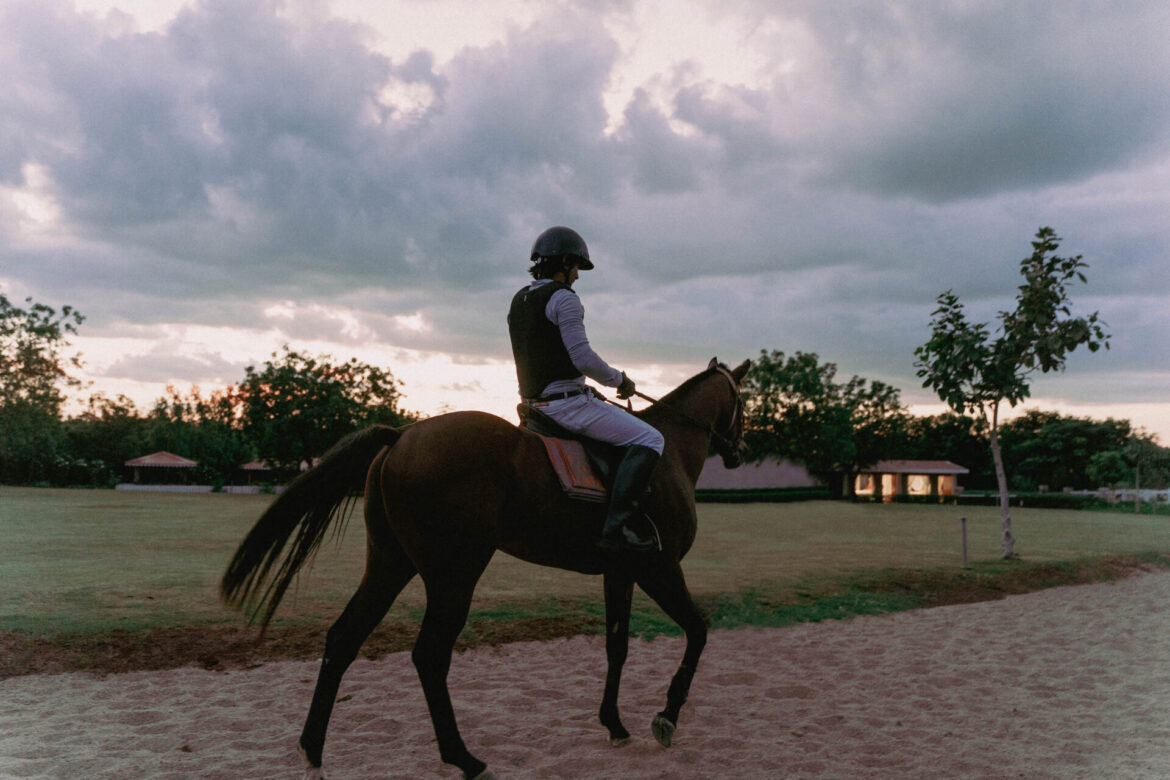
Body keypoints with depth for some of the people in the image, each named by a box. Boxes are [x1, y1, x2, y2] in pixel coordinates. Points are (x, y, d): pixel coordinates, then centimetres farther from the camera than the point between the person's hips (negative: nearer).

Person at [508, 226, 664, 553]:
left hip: (535, 402, 10)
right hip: (567, 402, -10)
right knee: (648, 439, -11)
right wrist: (619, 380, -5)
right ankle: (617, 526, -21)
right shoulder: (564, 298, -13)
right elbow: (583, 357, -21)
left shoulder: (518, 301, 16)